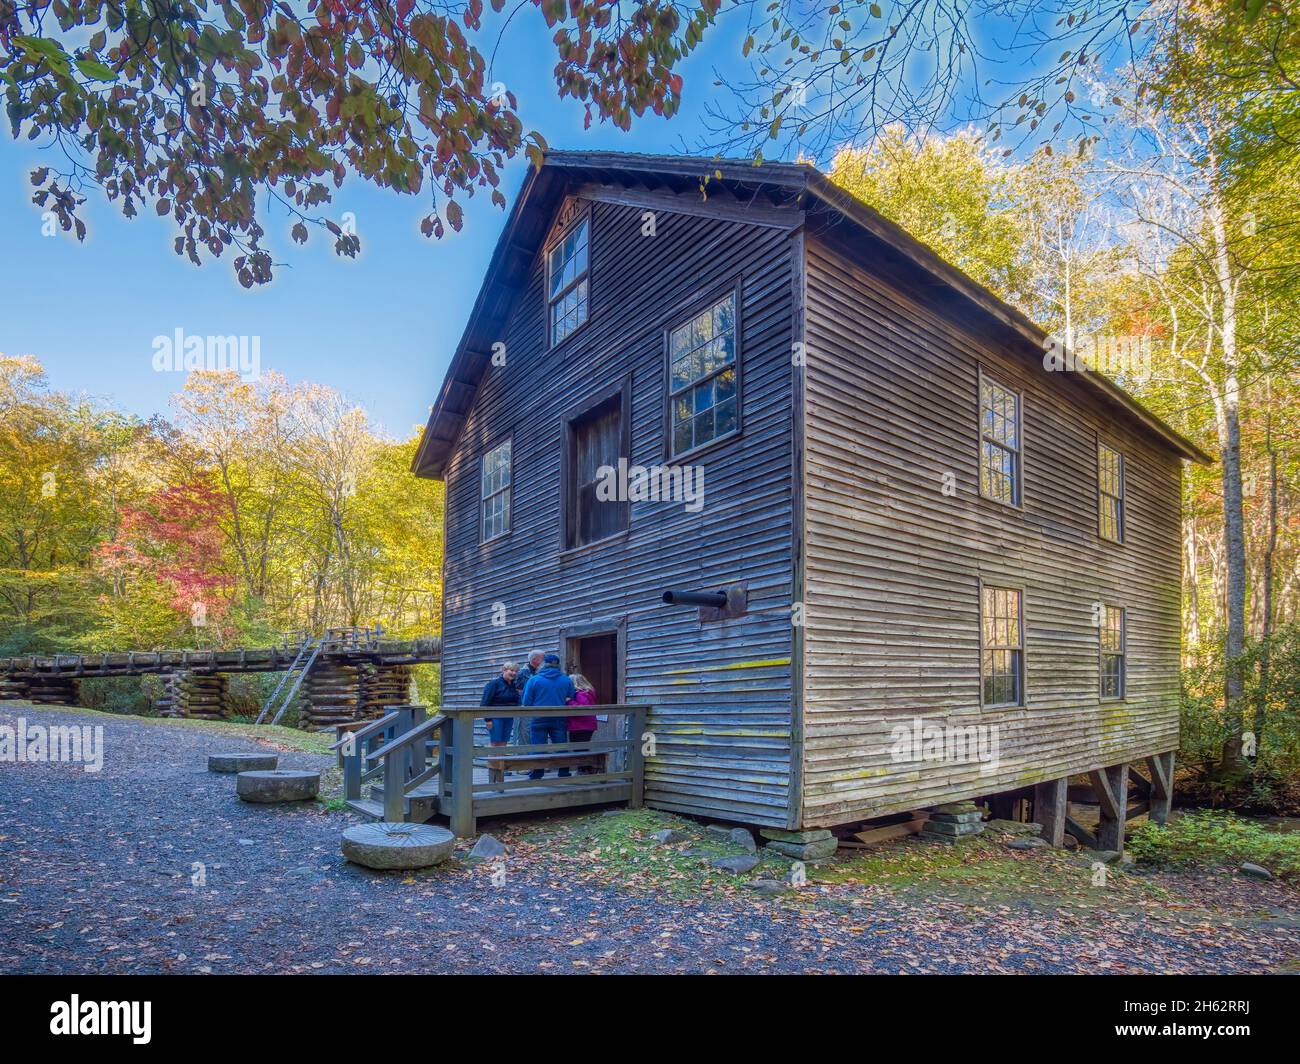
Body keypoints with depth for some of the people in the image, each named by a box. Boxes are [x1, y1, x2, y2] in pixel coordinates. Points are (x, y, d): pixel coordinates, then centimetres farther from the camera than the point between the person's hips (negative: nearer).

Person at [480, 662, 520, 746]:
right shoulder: (494, 683, -10)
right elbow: (485, 702, -14)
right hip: (496, 717, -6)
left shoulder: (513, 685, 10)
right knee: (495, 744, -5)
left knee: (504, 744, 7)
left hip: (509, 718, 6)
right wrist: (488, 719, -18)